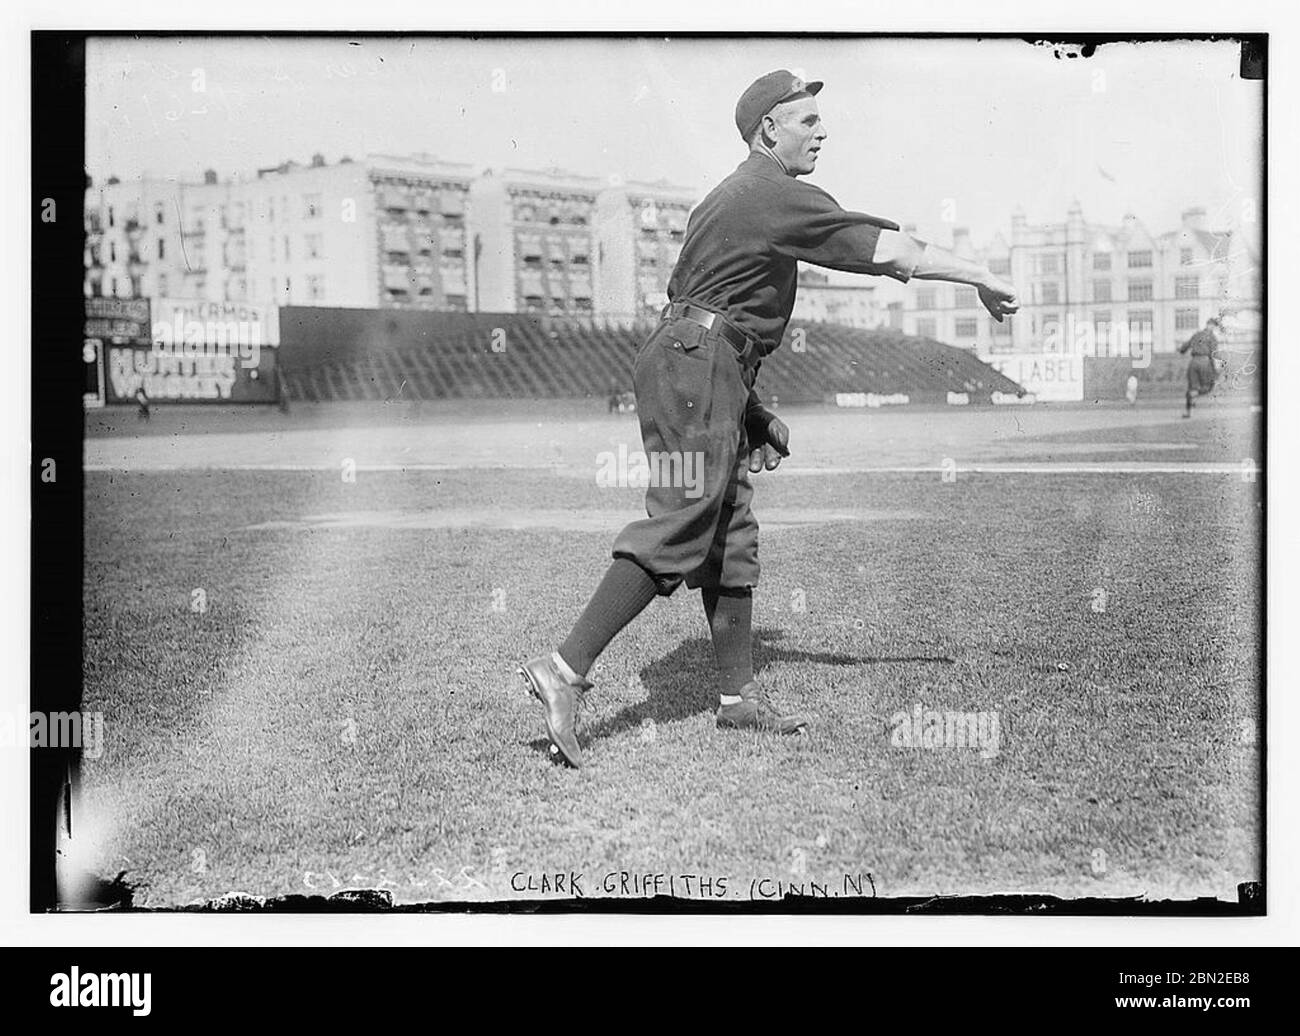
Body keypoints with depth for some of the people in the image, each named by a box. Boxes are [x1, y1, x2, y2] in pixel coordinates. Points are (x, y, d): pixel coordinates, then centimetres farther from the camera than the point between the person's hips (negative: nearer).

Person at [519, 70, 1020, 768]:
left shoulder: (733, 196, 24)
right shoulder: (778, 195, -8)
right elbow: (890, 251, -13)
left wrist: (752, 409, 24)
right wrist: (982, 279, -4)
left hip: (688, 361, 11)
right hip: (697, 364, -11)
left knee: (731, 537, 10)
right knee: (679, 528, -14)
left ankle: (739, 696, 15)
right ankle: (565, 670, -17)